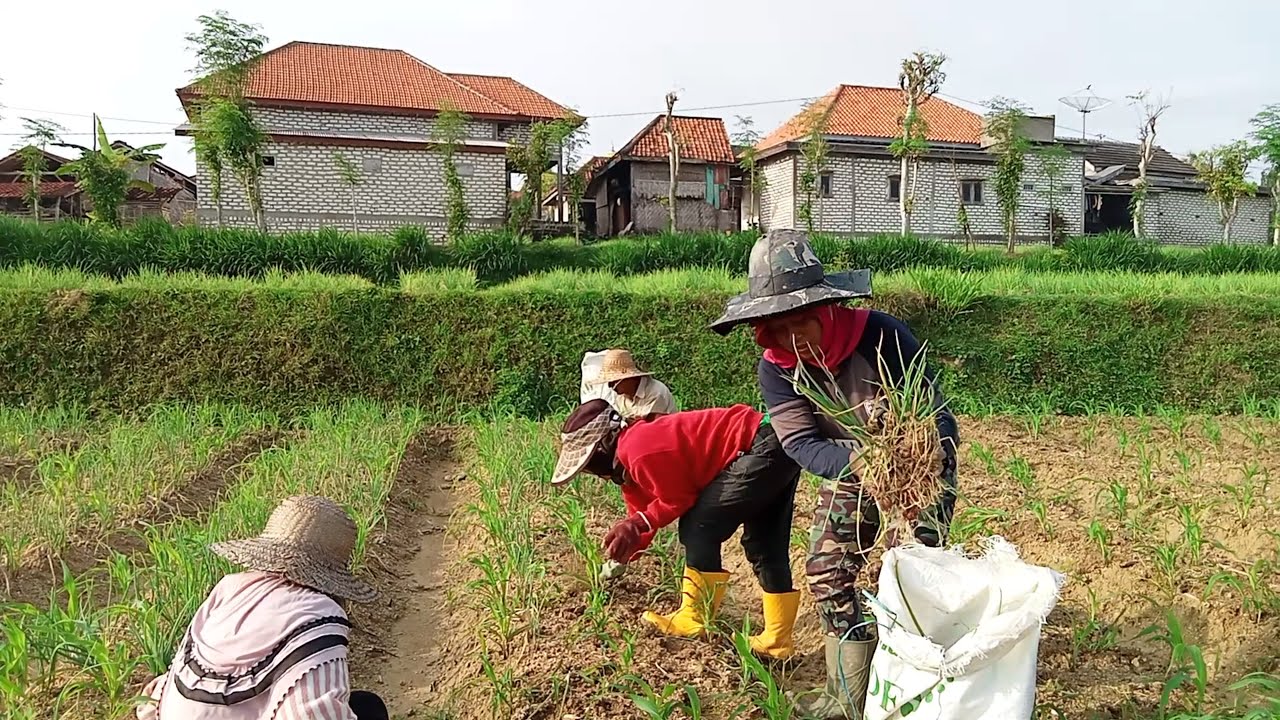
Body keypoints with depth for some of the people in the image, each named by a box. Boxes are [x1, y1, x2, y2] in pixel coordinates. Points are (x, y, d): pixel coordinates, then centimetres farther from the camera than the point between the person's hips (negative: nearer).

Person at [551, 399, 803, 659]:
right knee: (765, 545, 15)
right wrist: (619, 559, 25)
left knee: (698, 528, -4)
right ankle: (777, 640, 23)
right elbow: (642, 512, 24)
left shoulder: (640, 452, -18)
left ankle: (696, 621, 7)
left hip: (762, 450, -10)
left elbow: (678, 500, -10)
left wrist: (636, 524, -4)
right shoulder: (629, 453, 14)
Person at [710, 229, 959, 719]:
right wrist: (856, 461, -46)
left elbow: (935, 415, -27)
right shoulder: (775, 369, -19)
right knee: (826, 573, 4)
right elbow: (801, 443, -26)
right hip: (849, 469, 5)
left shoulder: (883, 336, -32)